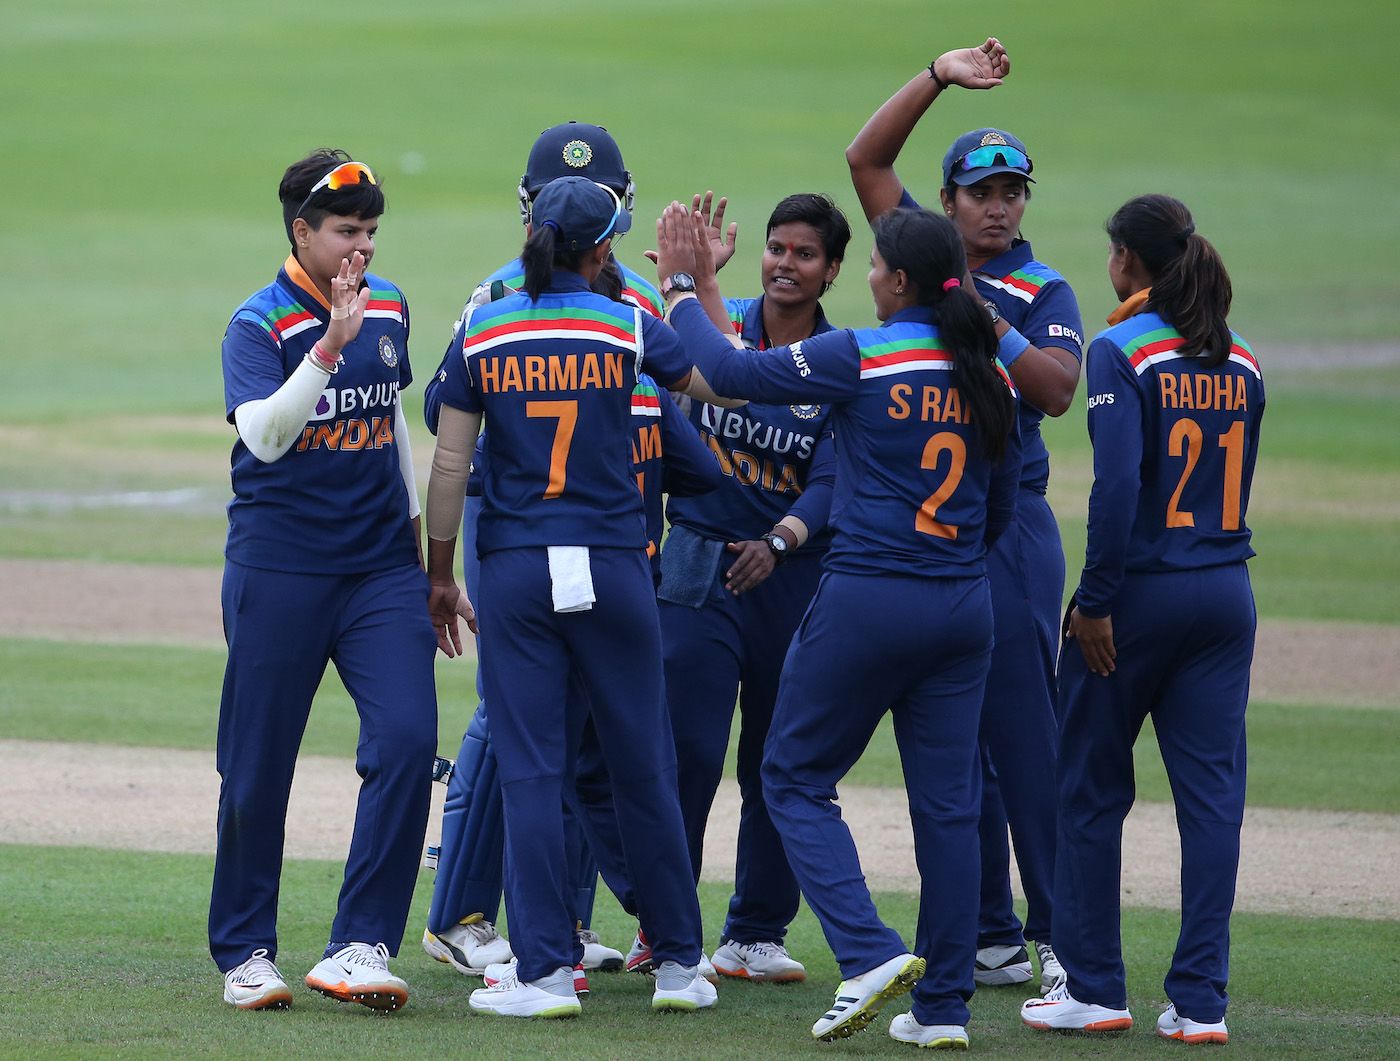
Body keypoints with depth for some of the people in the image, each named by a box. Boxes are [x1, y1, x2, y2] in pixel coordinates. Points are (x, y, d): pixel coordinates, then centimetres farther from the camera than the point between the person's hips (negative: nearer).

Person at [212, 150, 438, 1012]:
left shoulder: (388, 307, 8)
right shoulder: (259, 324, -9)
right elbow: (264, 435, -25)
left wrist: (416, 526, 25)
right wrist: (329, 347, -34)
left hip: (381, 566, 4)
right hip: (279, 573, -4)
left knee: (407, 737, -13)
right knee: (258, 764, 2)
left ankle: (361, 947, -11)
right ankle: (245, 952, 18)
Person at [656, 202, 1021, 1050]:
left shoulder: (862, 360, -12)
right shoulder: (990, 381, 5)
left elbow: (729, 371, -7)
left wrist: (681, 286, 7)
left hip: (867, 600, -5)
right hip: (964, 612, 5)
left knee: (797, 777, 8)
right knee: (947, 803, 9)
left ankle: (872, 952, -9)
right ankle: (945, 1006, 9)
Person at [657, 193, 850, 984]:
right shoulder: (714, 326, 3)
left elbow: (831, 481, -10)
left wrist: (780, 543, -25)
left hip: (795, 574, 1)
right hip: (698, 565, -1)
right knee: (689, 750, -7)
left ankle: (757, 934, 19)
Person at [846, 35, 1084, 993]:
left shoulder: (1043, 292, 1)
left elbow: (1057, 390, -14)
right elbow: (867, 159, 9)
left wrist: (987, 322, -18)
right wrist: (940, 77, 1)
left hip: (1008, 527, -5)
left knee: (1024, 733, -8)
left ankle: (1057, 936, -6)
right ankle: (989, 935, 10)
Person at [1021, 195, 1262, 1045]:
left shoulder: (1123, 351, -11)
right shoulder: (1241, 362, 7)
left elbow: (1118, 484, -20)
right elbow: (1236, 487, 13)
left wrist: (1095, 601, -16)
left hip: (1142, 591, -5)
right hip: (1226, 593, 5)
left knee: (1092, 790, 8)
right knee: (1212, 792, 4)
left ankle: (1095, 990, 12)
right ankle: (1201, 1001, 2)